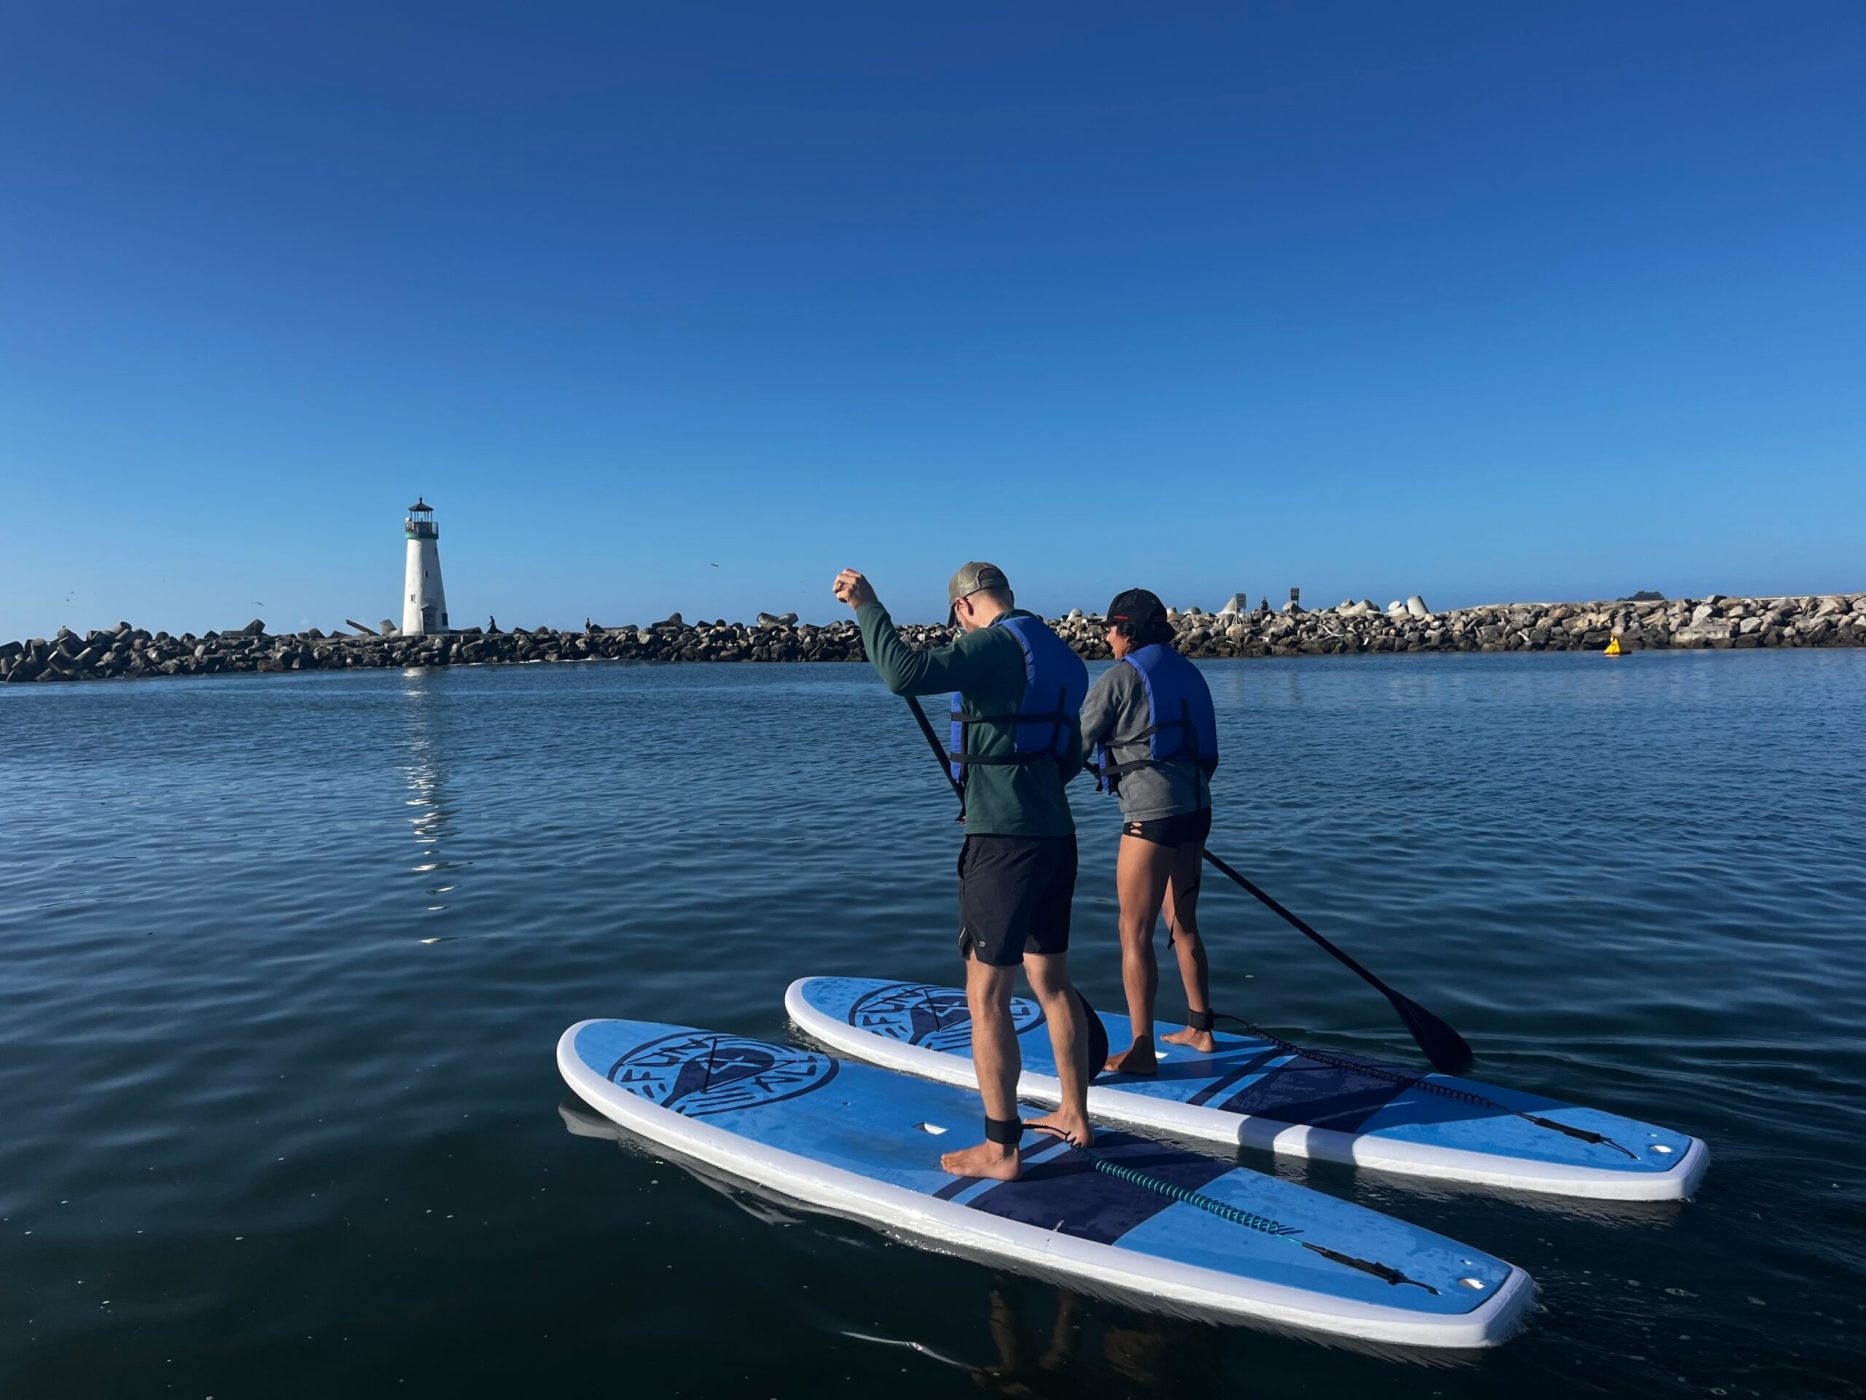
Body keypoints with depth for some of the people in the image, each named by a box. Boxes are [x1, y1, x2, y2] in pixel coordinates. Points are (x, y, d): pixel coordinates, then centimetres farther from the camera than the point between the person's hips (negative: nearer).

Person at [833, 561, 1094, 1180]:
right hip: (1055, 834, 9)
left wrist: (868, 606, -16)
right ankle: (1075, 1117, 31)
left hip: (1002, 843, -9)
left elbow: (905, 674, -28)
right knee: (1051, 980, 19)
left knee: (986, 995, 0)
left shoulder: (992, 646, -13)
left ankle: (1001, 1149, 7)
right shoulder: (1060, 654, 14)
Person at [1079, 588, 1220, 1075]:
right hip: (1195, 810, 8)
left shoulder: (1119, 677, -10)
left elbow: (1076, 745, -5)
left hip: (1152, 816, -8)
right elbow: (1203, 749, 16)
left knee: (1134, 934, -1)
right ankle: (1200, 1029, 28)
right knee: (1183, 924, 20)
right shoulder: (1185, 671, 12)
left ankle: (1142, 1051, 2)